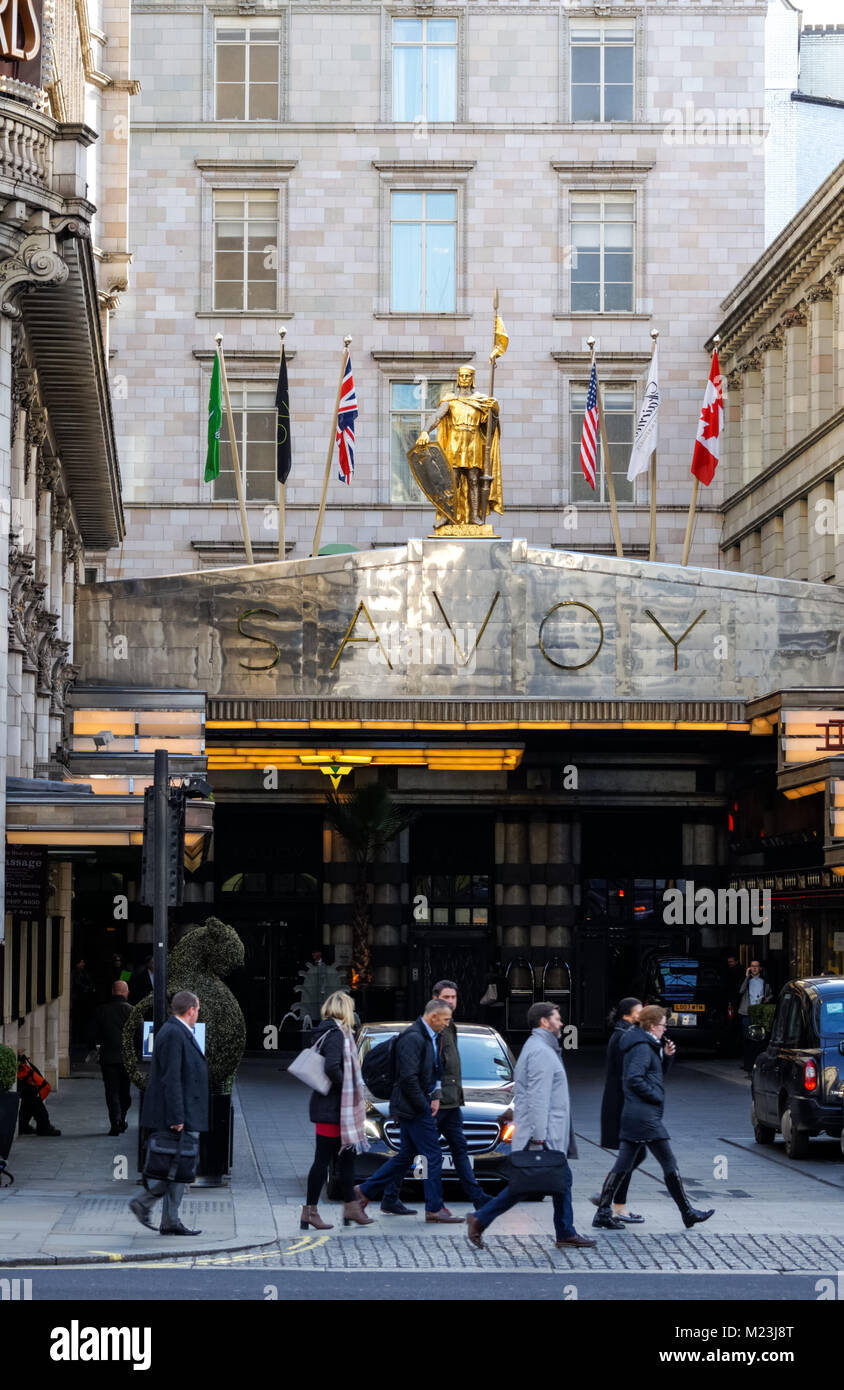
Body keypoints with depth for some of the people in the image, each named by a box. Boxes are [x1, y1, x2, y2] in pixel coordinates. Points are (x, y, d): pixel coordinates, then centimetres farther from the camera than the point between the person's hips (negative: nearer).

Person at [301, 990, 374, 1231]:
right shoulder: (336, 1034, -15)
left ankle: (351, 1207, 22)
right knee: (323, 1159, -4)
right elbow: (332, 1067, -26)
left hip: (330, 1105, 10)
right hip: (332, 1108, -10)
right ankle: (310, 1211, 0)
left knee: (346, 1157, 15)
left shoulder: (326, 1032, 13)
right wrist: (346, 1088, -13)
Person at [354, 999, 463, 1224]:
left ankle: (364, 1191, 20)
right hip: (413, 1108, -10)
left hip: (415, 1107, 10)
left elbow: (436, 1071, 24)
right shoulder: (413, 1038, -17)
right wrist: (424, 1106, -16)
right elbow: (408, 1077, -22)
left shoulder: (431, 1038, 14)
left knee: (406, 1156, 14)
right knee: (433, 1155, -6)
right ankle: (434, 1209, 0)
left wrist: (435, 1096, 9)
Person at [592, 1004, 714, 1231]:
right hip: (646, 1117, -10)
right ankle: (687, 1212, 7)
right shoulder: (643, 1048, -13)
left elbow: (657, 1075, 25)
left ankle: (603, 1212, 4)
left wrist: (666, 1057, 10)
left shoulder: (646, 1046, 18)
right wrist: (655, 1096, -15)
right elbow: (634, 1078, -23)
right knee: (669, 1163, 0)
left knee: (623, 1166, 7)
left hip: (631, 1116, 10)